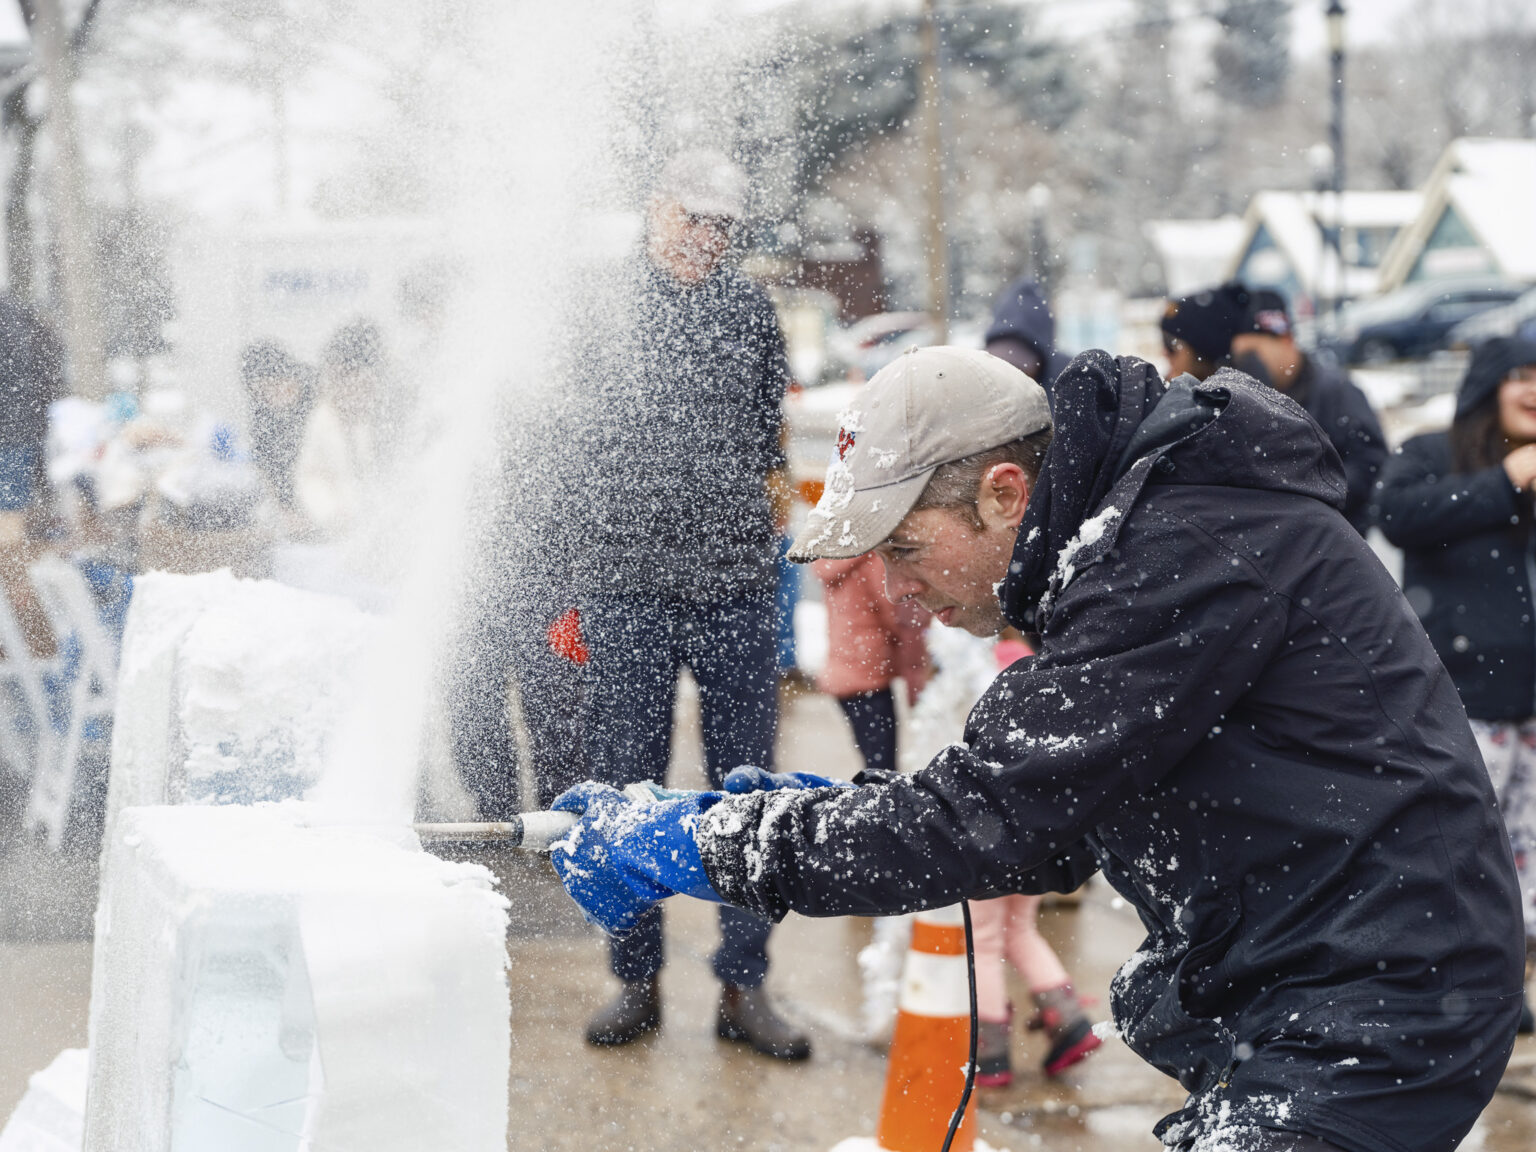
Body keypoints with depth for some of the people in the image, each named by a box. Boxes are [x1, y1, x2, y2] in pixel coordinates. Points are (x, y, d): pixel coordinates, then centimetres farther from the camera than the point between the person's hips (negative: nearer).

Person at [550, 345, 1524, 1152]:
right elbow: (1054, 830, 16)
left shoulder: (1190, 551, -21)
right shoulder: (1110, 547, 12)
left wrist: (702, 845, -19)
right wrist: (812, 813, 5)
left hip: (1371, 1014, -10)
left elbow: (991, 818, -25)